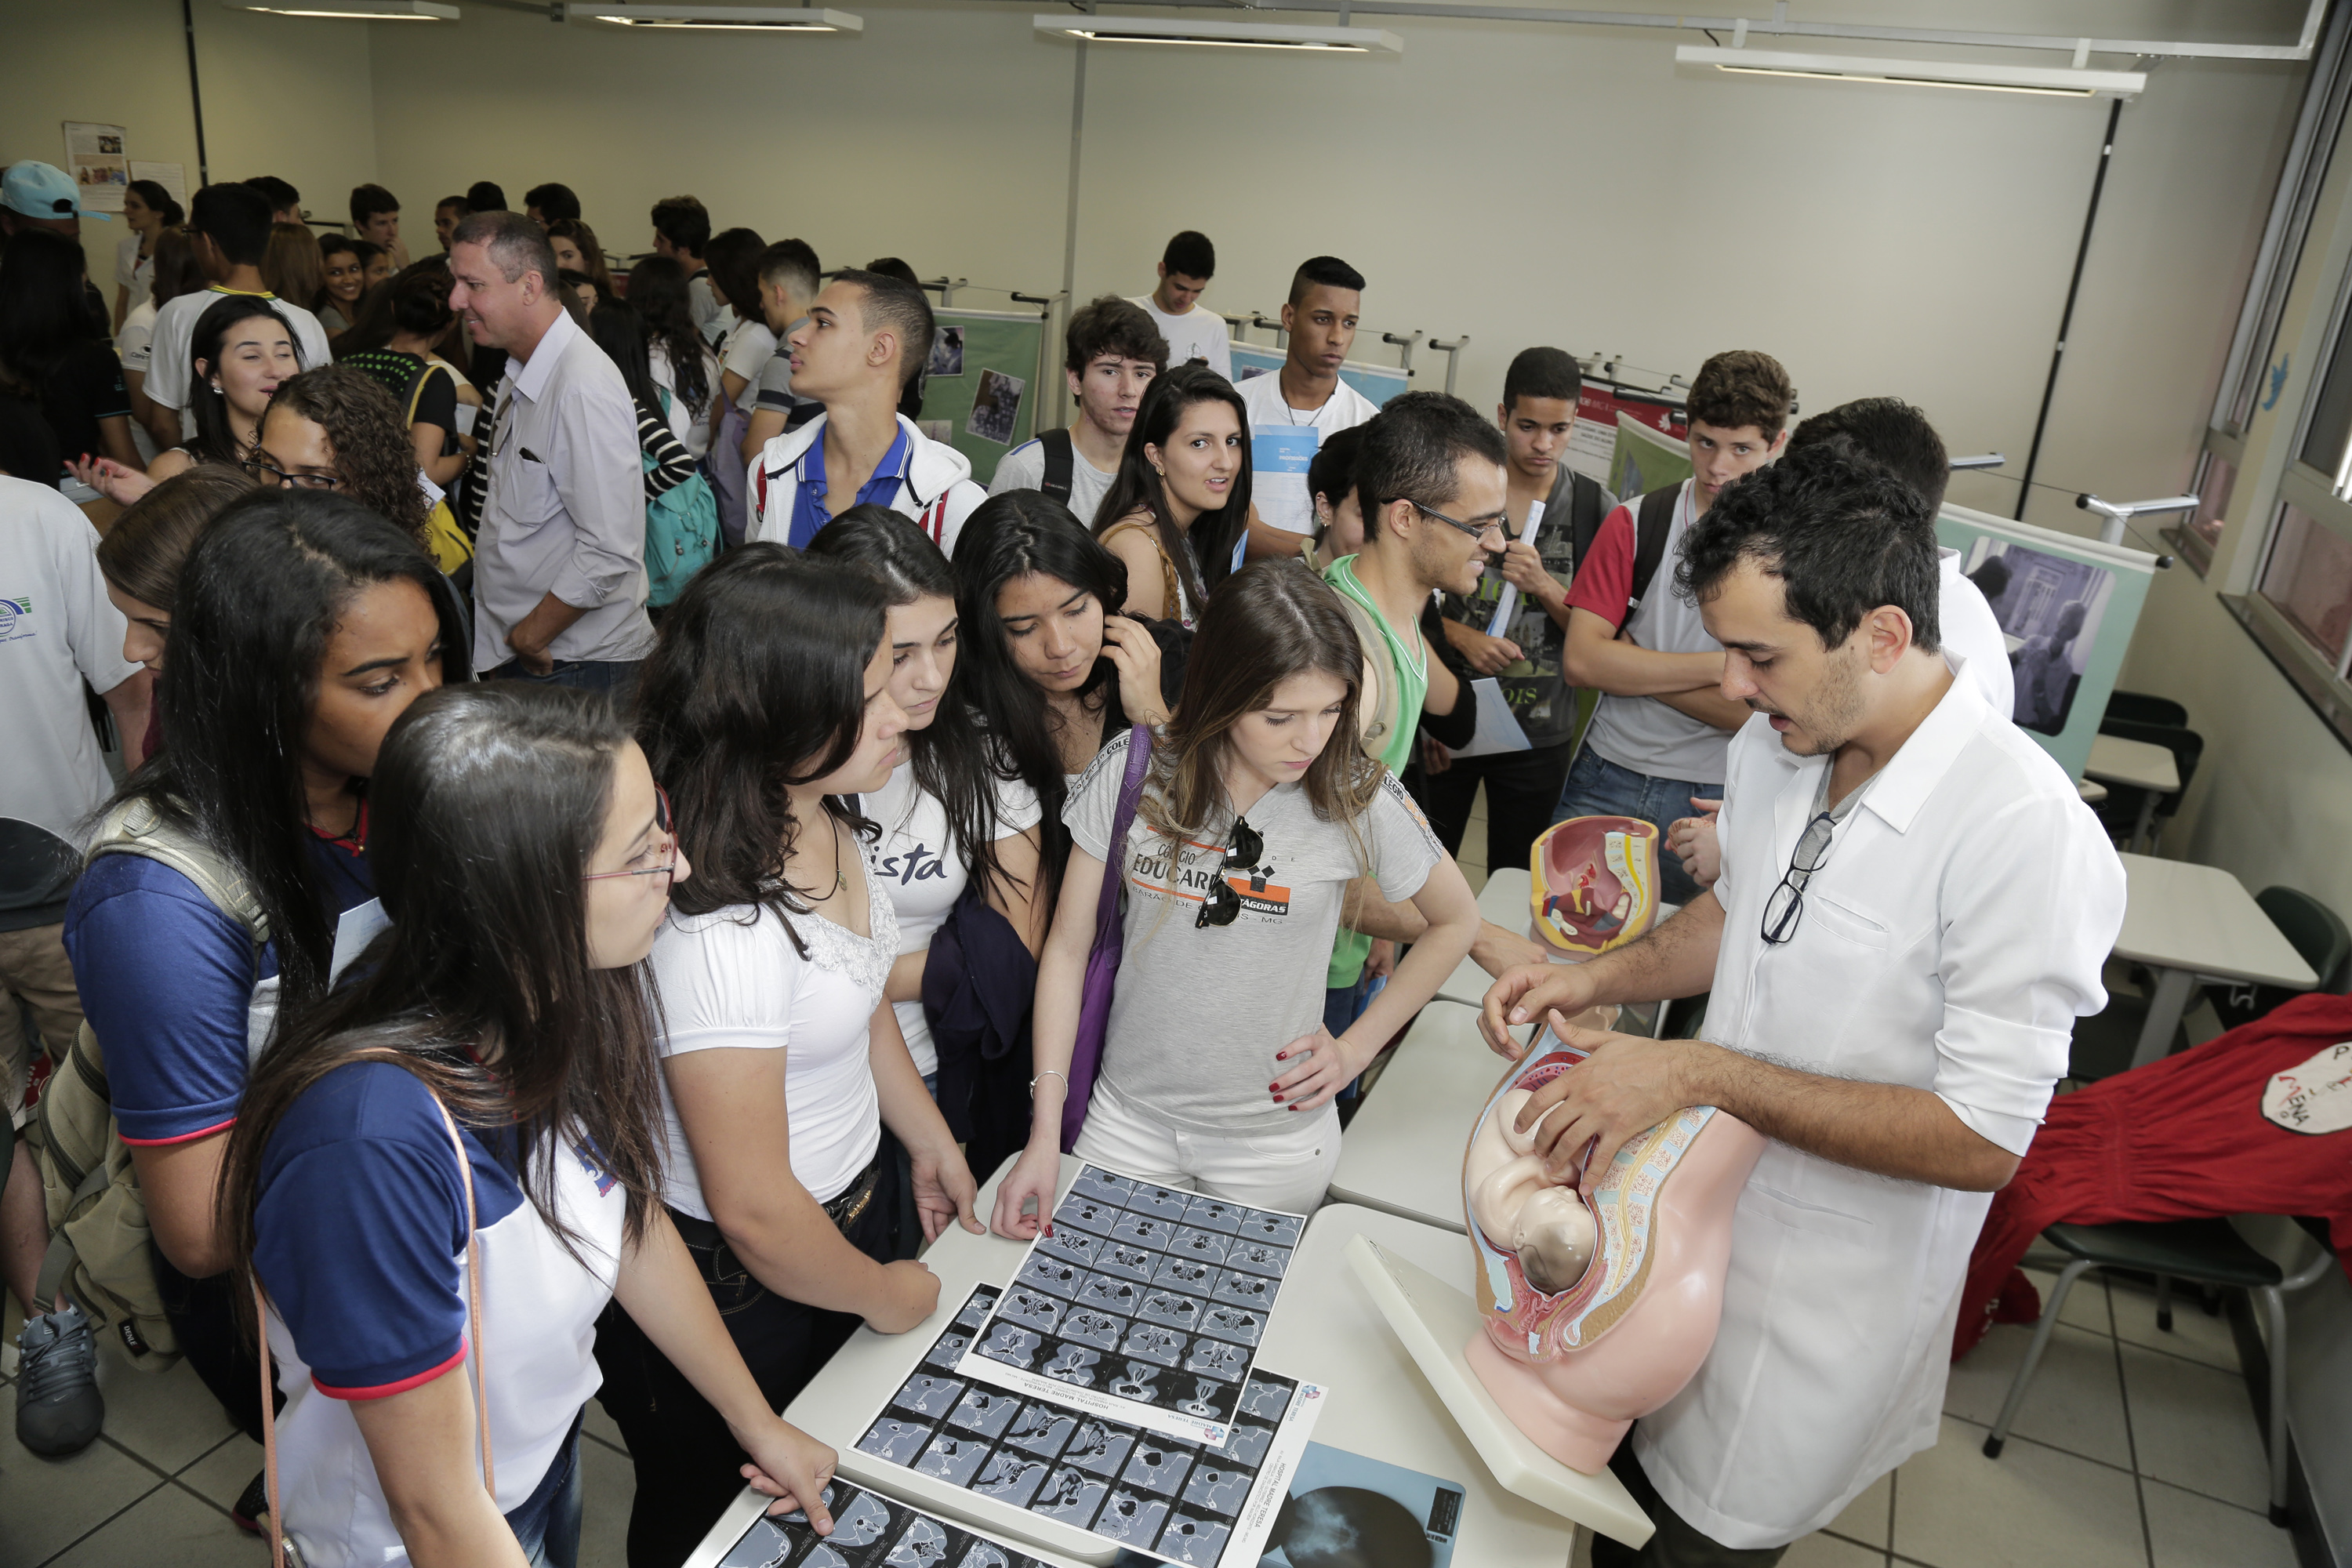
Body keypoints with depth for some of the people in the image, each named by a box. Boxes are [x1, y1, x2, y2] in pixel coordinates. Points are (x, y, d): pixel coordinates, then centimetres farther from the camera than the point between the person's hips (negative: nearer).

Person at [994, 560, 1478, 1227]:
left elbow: (1456, 920, 3)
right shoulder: (1132, 773, -13)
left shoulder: (1359, 798, -15)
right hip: (1129, 1120, 1)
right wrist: (1045, 1136, -9)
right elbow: (1068, 948, -5)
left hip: (1277, 1137, -1)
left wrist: (1355, 1049, -4)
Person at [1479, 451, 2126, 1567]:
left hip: (1825, 1287, -6)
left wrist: (1702, 1074, -30)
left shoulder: (2030, 836, -30)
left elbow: (1983, 1139, -27)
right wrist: (1596, 979, -5)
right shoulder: (1776, 744, -7)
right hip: (1692, 1213, 6)